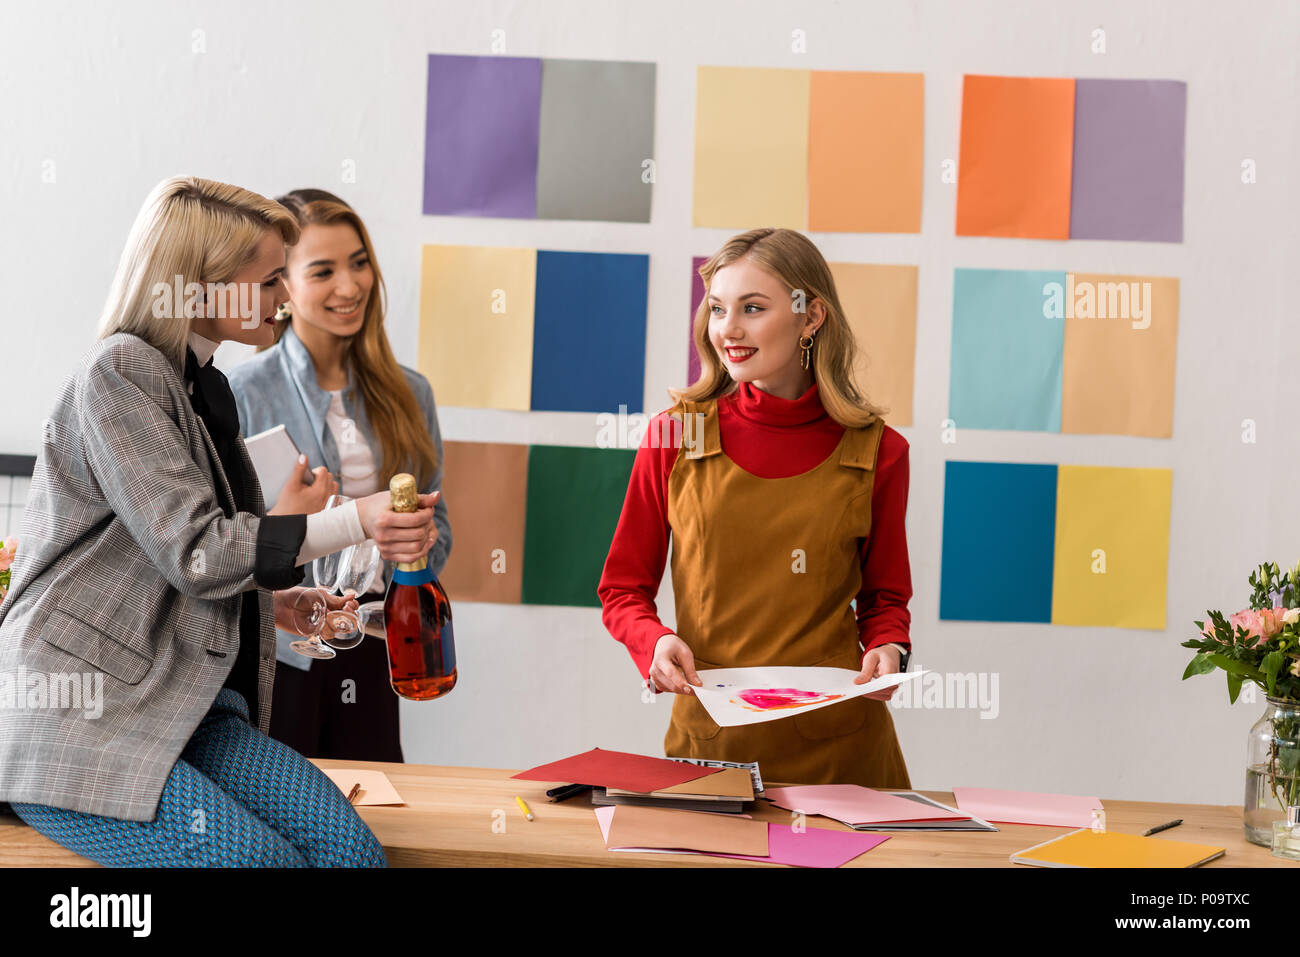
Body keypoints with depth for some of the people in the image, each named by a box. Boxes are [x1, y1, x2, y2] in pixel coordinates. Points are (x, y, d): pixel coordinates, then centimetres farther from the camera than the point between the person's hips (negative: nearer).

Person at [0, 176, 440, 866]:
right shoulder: (119, 372, -9)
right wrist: (356, 524, -19)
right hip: (77, 710, -8)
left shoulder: (206, 387, 20)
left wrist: (269, 599, 8)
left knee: (347, 844, -16)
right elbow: (190, 550, -18)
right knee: (263, 857, -28)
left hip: (181, 706, 8)